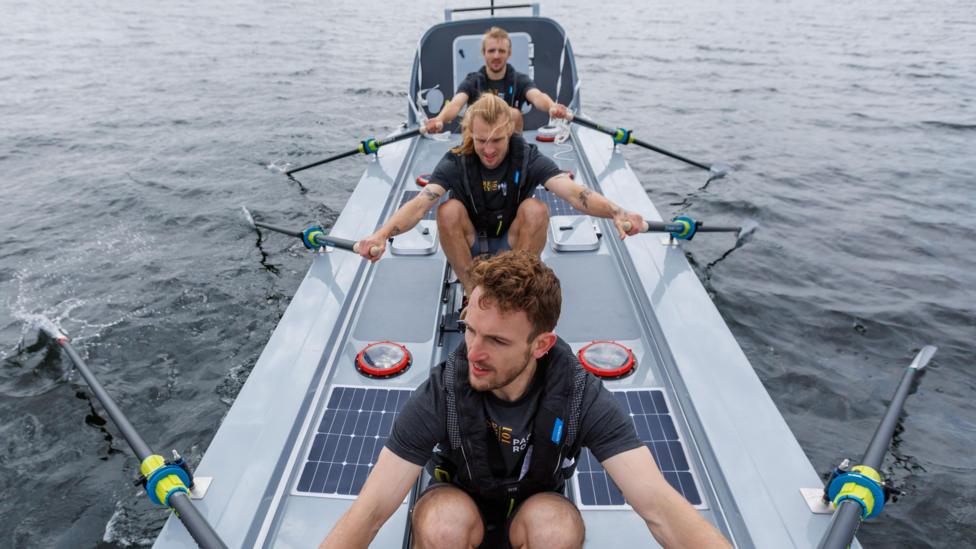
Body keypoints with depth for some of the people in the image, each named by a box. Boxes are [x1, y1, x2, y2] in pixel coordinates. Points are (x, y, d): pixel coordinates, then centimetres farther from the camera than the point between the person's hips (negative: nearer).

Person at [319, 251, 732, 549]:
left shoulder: (582, 396, -25)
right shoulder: (440, 394, -27)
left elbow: (660, 507, -31)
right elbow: (370, 511, -27)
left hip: (533, 510, 1)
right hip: (456, 505, 0)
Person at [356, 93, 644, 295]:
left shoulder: (529, 158, -17)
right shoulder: (455, 162, -16)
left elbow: (573, 192, -33)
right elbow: (420, 203, -31)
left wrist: (615, 212, -53)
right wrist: (382, 234, -52)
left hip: (514, 245, 0)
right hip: (469, 247, 0)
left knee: (536, 209, -30)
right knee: (449, 210, -29)